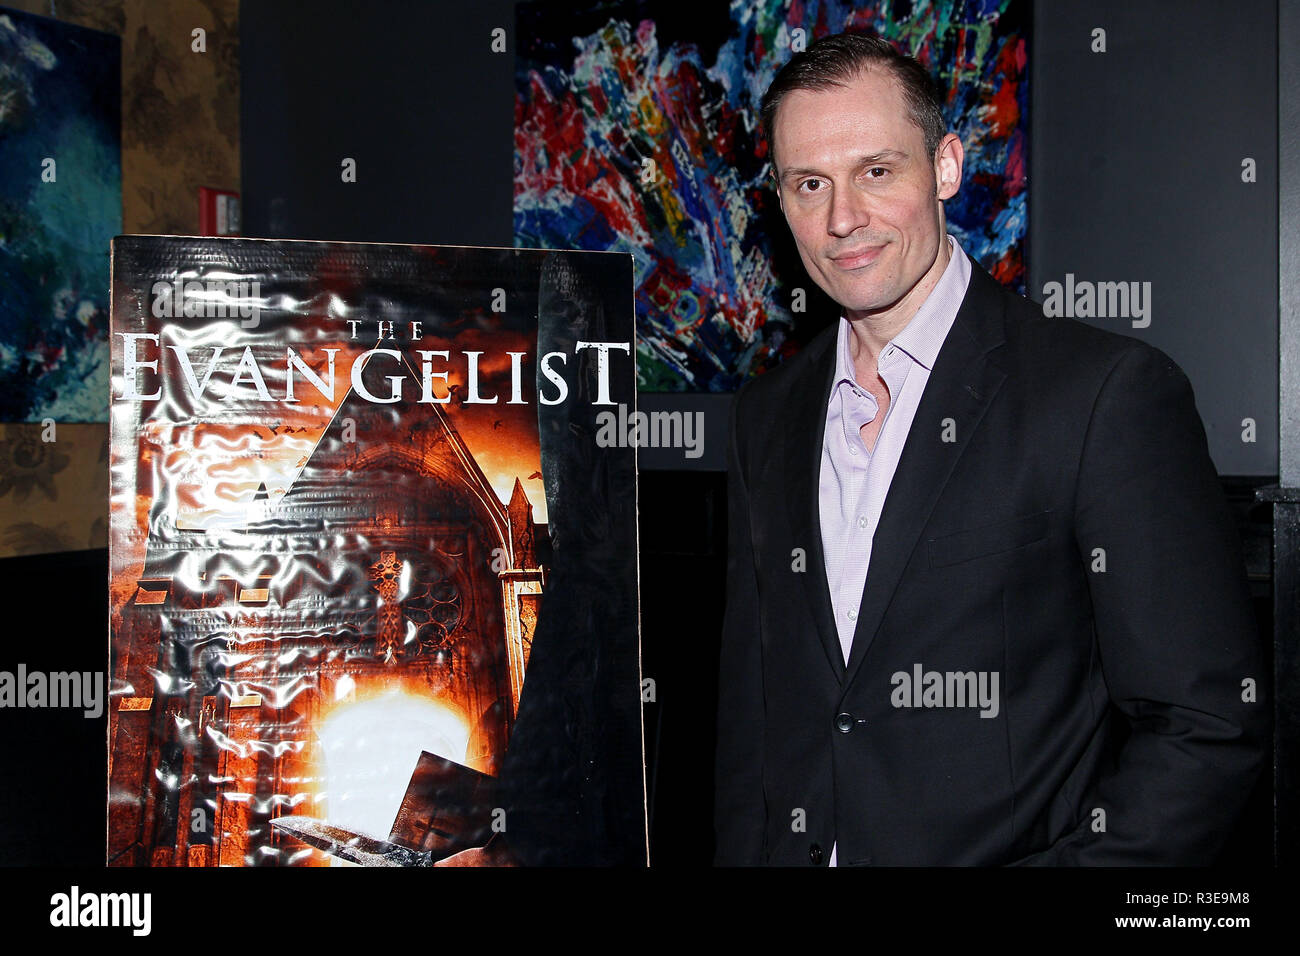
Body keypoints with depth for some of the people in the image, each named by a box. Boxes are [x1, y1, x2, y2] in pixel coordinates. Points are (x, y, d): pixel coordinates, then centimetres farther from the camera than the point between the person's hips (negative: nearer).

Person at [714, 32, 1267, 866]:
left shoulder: (1108, 392, -15)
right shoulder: (768, 418, 5)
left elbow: (1209, 725, -16)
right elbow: (749, 696, 9)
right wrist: (742, 853, -1)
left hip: (1019, 849, -4)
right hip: (796, 848, 5)